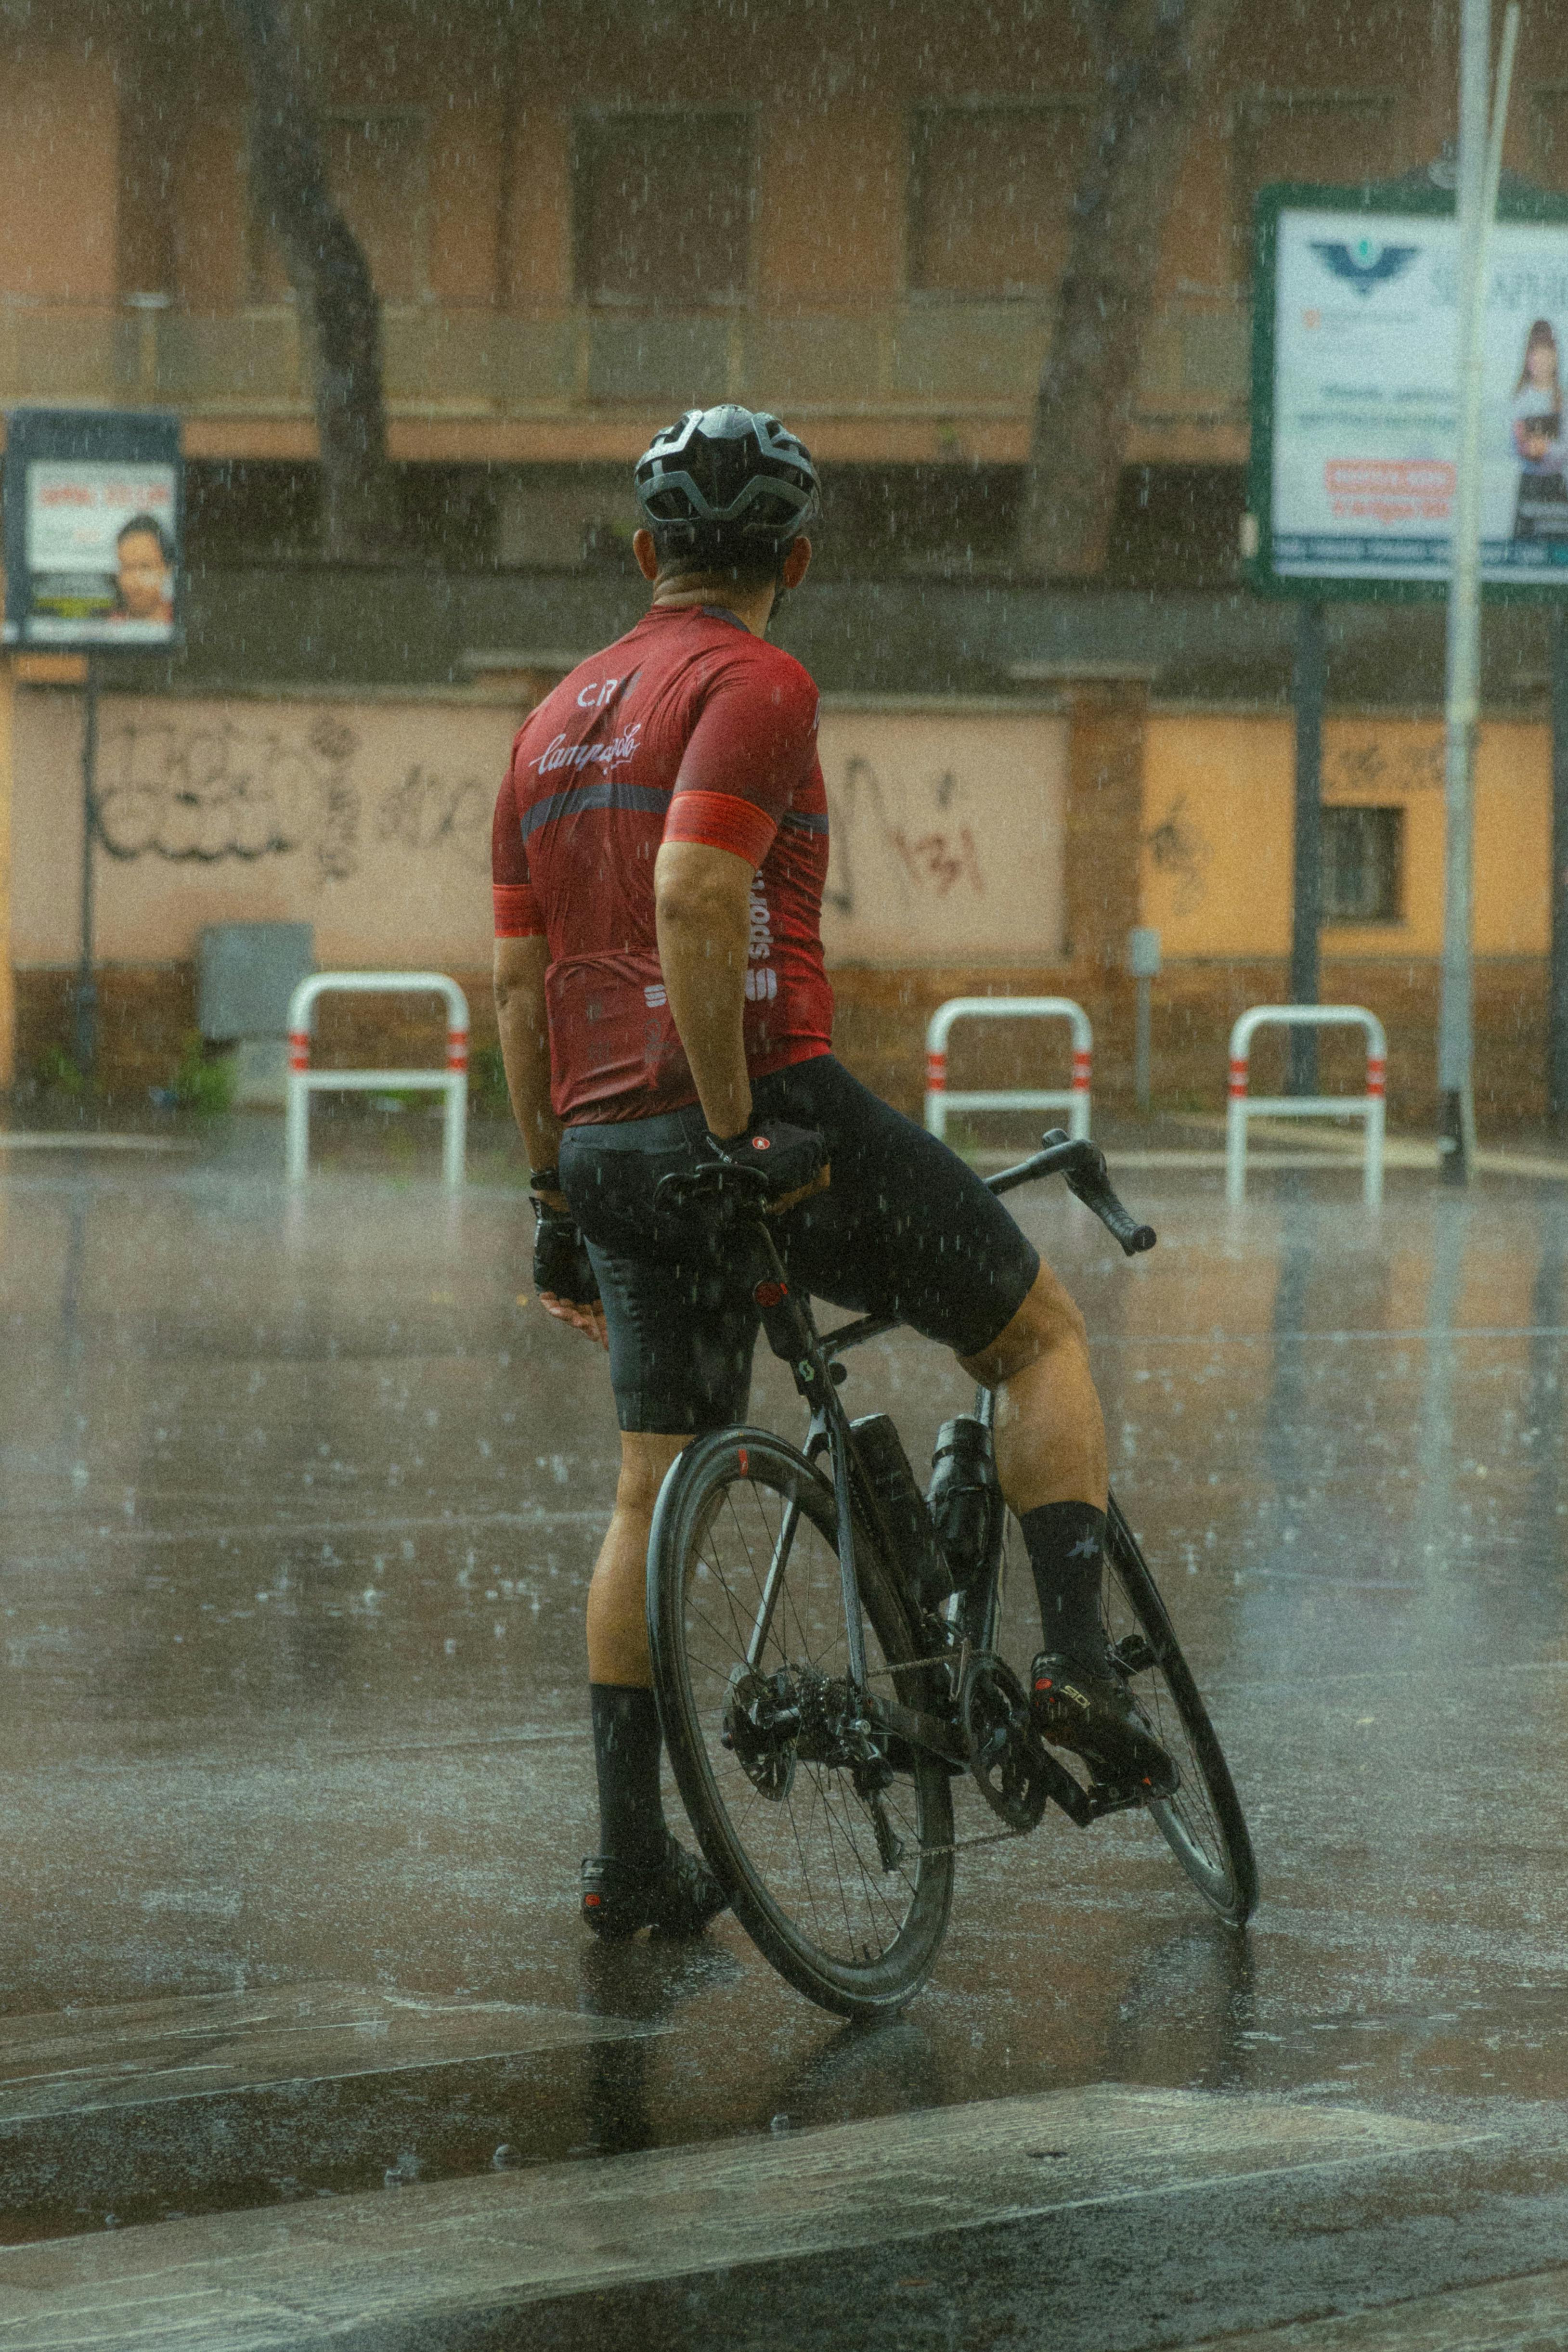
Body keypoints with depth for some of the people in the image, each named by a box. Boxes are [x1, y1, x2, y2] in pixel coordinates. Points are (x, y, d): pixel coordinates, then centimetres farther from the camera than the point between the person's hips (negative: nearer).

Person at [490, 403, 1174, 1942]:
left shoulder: (555, 722, 18)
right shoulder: (753, 686, -7)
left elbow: (517, 981, 18)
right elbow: (692, 901, -23)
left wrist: (558, 1196, 23)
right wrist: (739, 1128, -21)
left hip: (608, 1144, 7)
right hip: (774, 1110, -7)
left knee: (658, 1492, 11)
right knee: (1040, 1334, 10)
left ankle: (630, 1857, 7)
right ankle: (1074, 1661, -4)